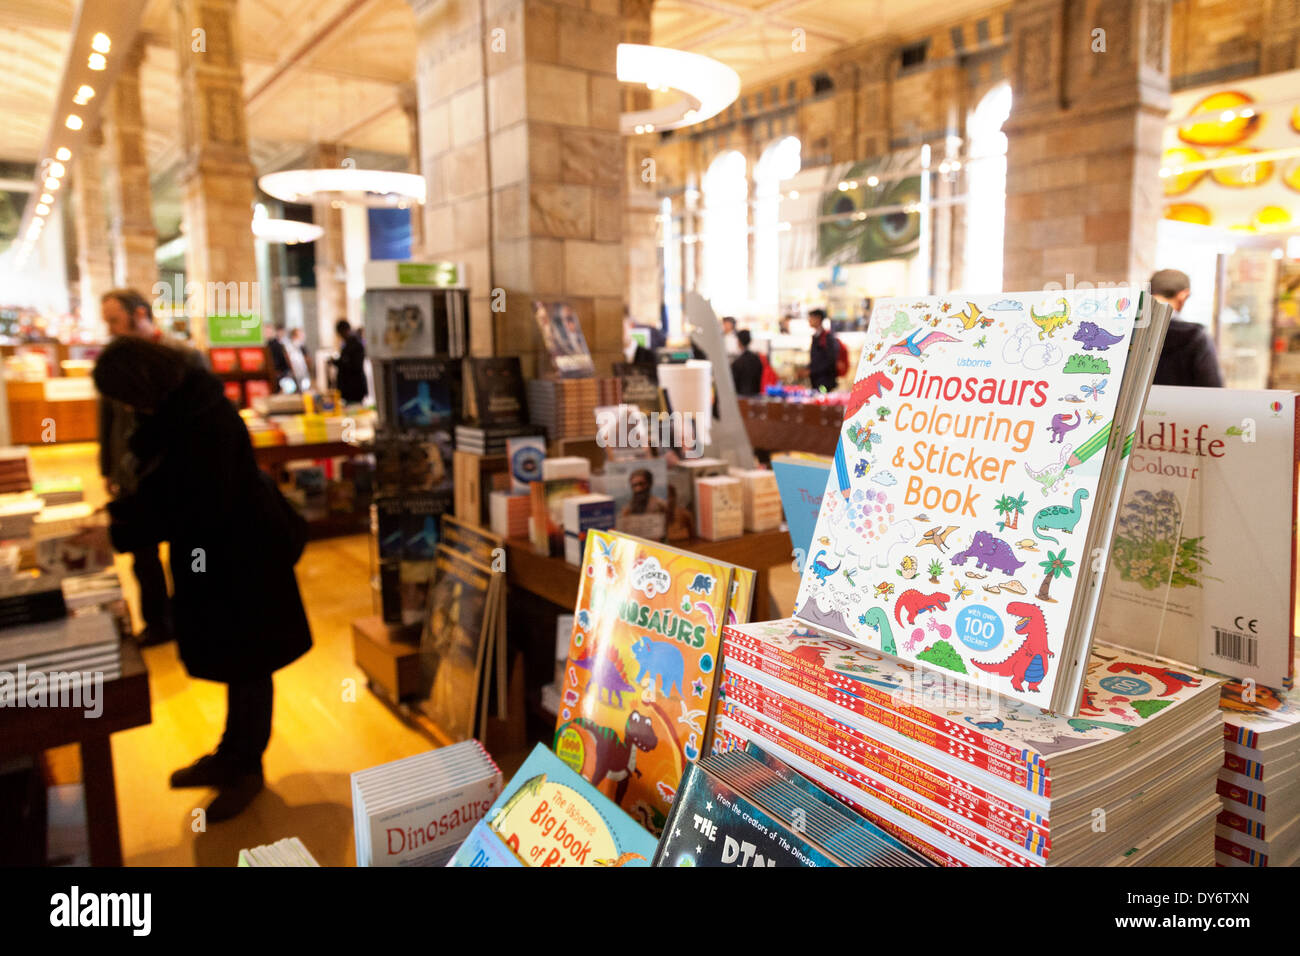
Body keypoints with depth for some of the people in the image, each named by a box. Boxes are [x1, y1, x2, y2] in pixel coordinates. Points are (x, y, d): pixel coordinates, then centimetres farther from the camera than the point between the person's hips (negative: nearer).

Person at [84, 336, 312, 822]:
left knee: (247, 663, 7)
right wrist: (117, 512, 2)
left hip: (243, 556, -9)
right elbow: (163, 485, 15)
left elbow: (199, 509, -26)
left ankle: (246, 769, 24)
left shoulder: (207, 421, -26)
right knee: (231, 657, 20)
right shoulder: (173, 414, 3)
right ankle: (231, 755, 36)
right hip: (213, 554, 9)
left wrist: (121, 536, -20)